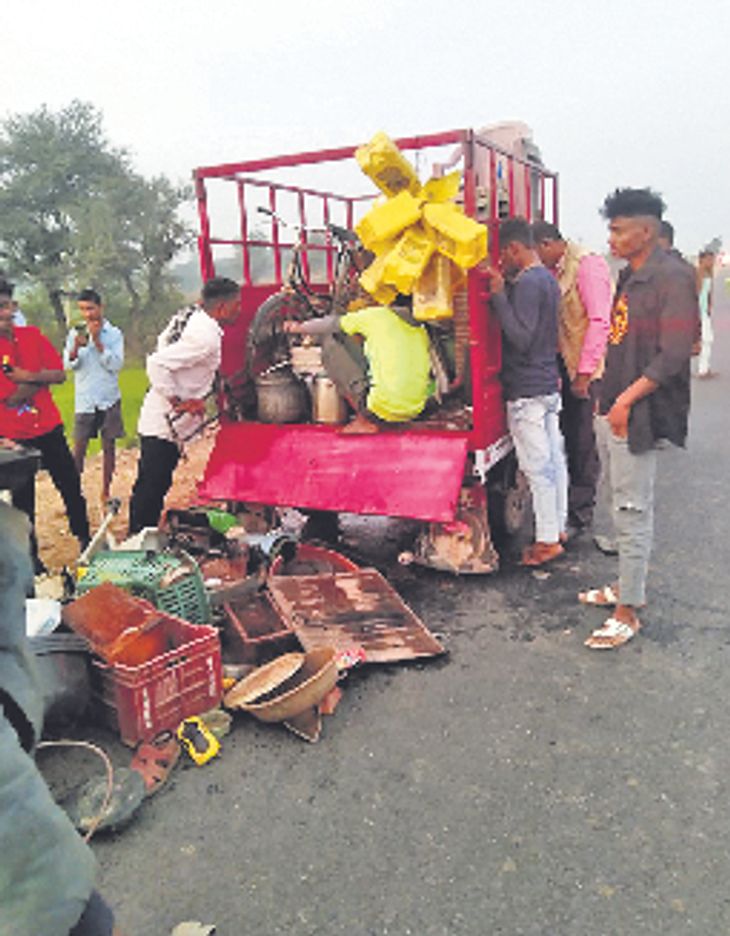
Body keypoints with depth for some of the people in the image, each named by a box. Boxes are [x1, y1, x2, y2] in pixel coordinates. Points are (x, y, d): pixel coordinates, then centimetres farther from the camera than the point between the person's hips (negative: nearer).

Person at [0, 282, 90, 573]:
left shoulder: (32, 335, 0)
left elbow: (60, 374, -3)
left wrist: (27, 376, -17)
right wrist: (41, 377, -10)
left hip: (48, 428, 4)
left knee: (71, 485, 11)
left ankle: (84, 538, 29)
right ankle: (31, 557, 23)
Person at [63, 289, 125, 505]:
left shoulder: (114, 334, -1)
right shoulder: (75, 333, 4)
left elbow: (116, 364, -9)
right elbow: (67, 365, -1)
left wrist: (97, 341, -17)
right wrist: (76, 347, -19)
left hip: (109, 399, -1)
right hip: (84, 400, 1)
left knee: (108, 446, 6)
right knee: (79, 448, 0)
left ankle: (105, 493, 16)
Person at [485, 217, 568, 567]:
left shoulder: (527, 283, -16)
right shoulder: (547, 278, 15)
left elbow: (521, 337, -23)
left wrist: (499, 295, -19)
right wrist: (503, 291, 14)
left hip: (527, 390, -10)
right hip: (549, 384, 10)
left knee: (537, 466, -4)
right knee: (554, 459, 15)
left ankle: (547, 540, 4)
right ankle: (558, 527, 26)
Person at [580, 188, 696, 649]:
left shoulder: (671, 278, -15)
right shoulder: (631, 276, 14)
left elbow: (673, 355, -20)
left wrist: (627, 398, -20)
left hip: (641, 411, -9)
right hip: (622, 406, 9)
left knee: (633, 508, -4)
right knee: (630, 503, 18)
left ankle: (628, 611, 7)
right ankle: (630, 585, 33)